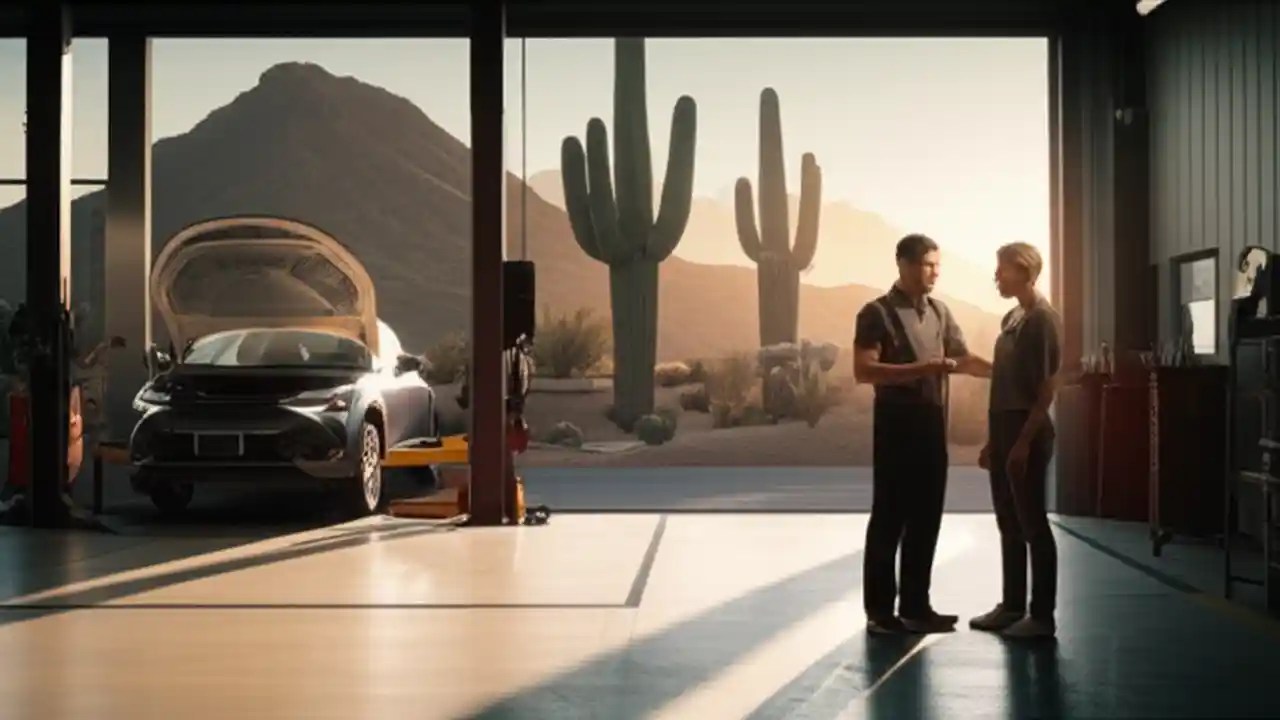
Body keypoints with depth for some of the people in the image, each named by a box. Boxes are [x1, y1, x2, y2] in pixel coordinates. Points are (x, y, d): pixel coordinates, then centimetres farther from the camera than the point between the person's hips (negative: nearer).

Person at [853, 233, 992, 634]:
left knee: (926, 519, 9)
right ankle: (880, 611, 5)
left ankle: (915, 607, 18)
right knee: (889, 519, -2)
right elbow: (864, 371, -16)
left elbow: (964, 359, 14)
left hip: (932, 425, 7)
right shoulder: (877, 313, -8)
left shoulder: (940, 312, 12)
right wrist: (920, 368, -22)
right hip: (896, 425, -6)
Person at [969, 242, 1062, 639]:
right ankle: (1012, 606, 21)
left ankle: (1042, 615, 1)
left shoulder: (1043, 319, -11)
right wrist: (992, 439, 18)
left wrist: (1024, 440, -20)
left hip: (1027, 432, -9)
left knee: (1033, 523, -4)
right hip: (1004, 428, 9)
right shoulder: (1011, 319, 15)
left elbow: (1047, 388, -15)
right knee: (1009, 523, 13)